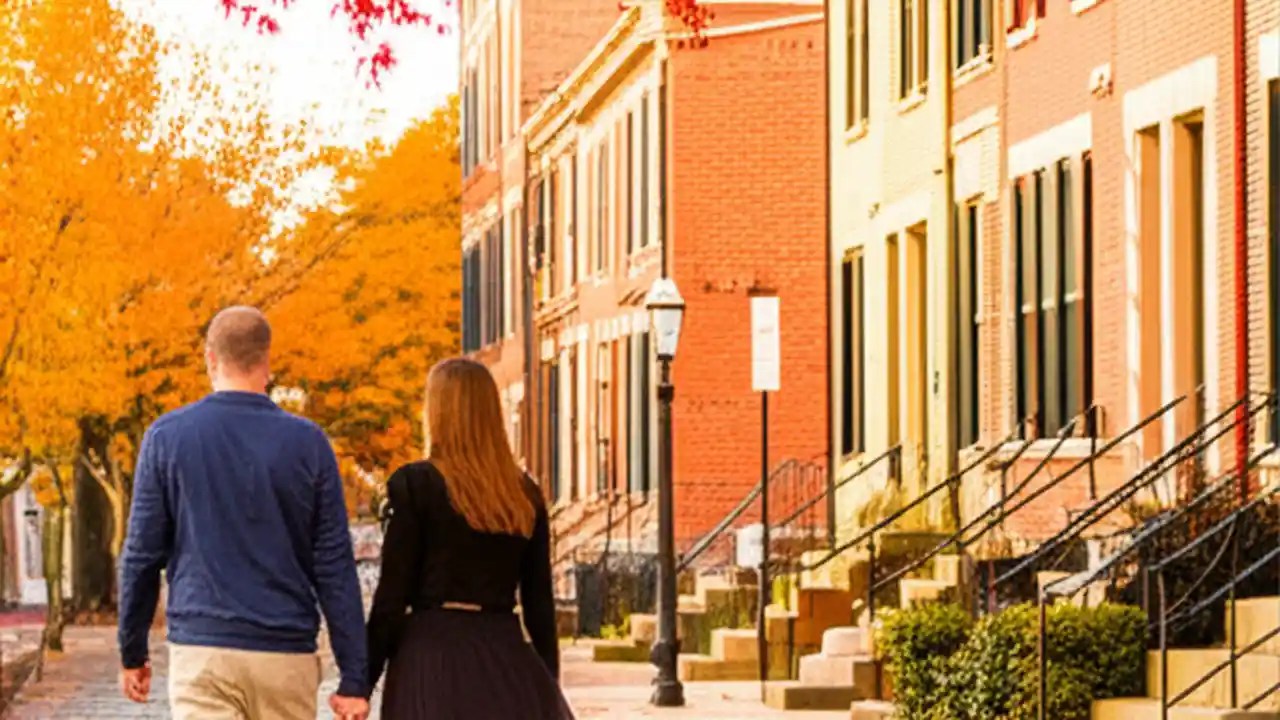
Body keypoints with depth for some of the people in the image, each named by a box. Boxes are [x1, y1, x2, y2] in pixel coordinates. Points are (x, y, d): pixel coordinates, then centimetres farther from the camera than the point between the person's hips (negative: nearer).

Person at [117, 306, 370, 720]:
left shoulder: (167, 437, 0)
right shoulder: (307, 443, 0)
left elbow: (142, 554, 2)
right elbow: (335, 567, -1)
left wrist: (132, 652, 14)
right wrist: (354, 678, 1)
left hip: (201, 652, -1)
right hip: (286, 655, 1)